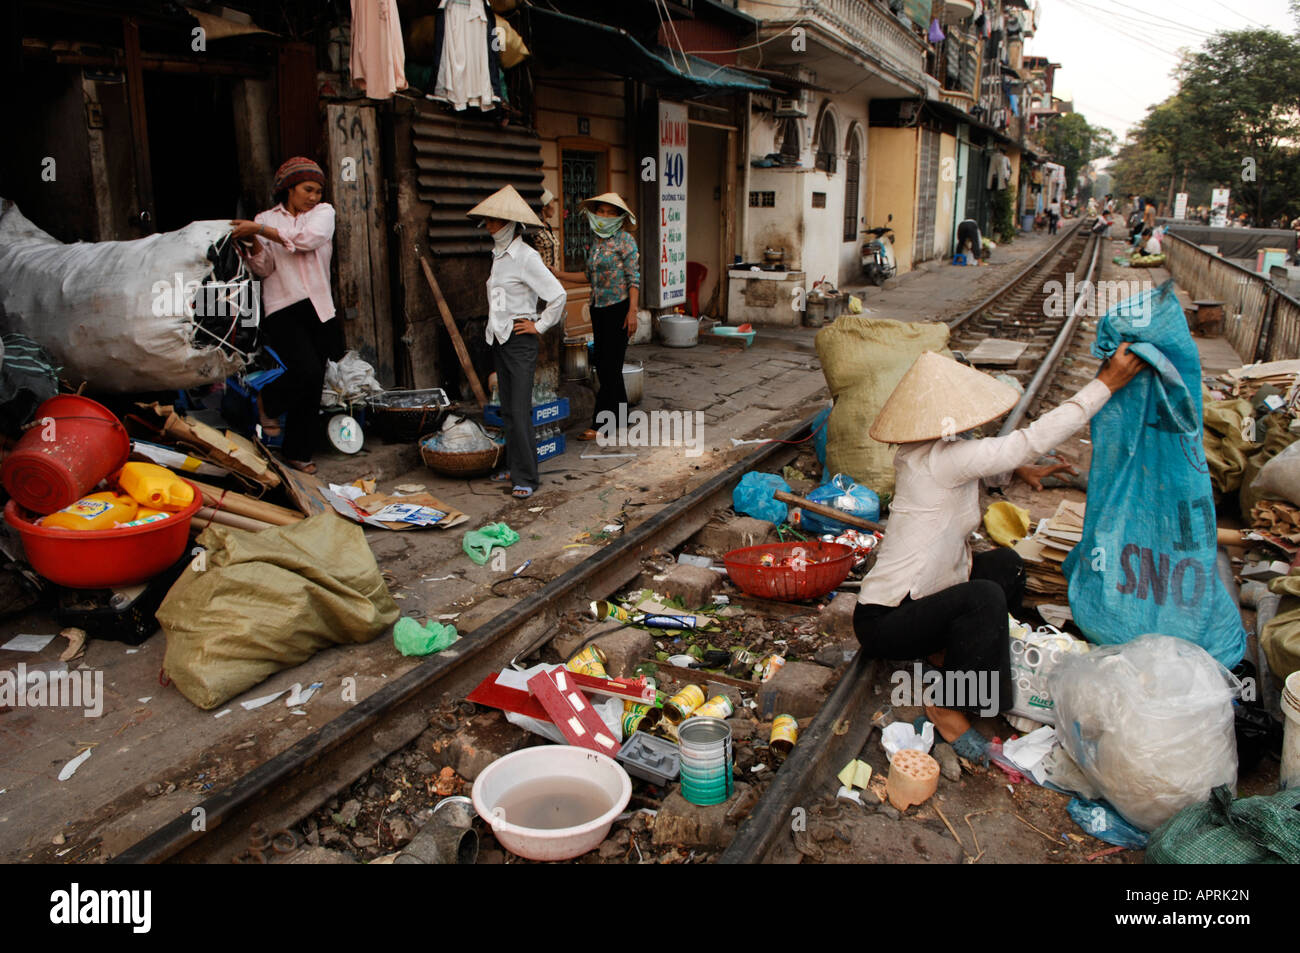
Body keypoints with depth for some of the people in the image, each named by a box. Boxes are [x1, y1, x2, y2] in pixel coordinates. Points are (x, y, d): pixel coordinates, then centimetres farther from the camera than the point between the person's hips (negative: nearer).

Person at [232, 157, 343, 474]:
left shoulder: (324, 212, 11)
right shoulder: (266, 218, 12)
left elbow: (307, 239, -11)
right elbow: (263, 269, 5)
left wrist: (259, 230, -14)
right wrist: (253, 244, -14)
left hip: (318, 307, 2)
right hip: (283, 308, -2)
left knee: (313, 386, 2)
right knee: (308, 372, -21)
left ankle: (298, 452, 17)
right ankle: (268, 402, 10)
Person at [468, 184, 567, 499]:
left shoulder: (525, 256, -14)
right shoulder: (499, 254, 12)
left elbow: (559, 295, -17)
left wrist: (539, 326, -11)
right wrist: (495, 325, 16)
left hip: (520, 340, -8)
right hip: (499, 340, 8)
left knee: (520, 411, -8)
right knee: (507, 410, 13)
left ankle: (526, 477, -3)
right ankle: (514, 467, 22)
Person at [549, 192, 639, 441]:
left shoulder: (625, 240, -8)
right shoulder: (595, 242, 12)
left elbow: (634, 278, -12)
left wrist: (632, 311, -18)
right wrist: (560, 274, 14)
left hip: (619, 308, -8)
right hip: (598, 309, 8)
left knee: (610, 366, -5)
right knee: (602, 365, 10)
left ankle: (600, 424, -3)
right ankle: (621, 414, 23)